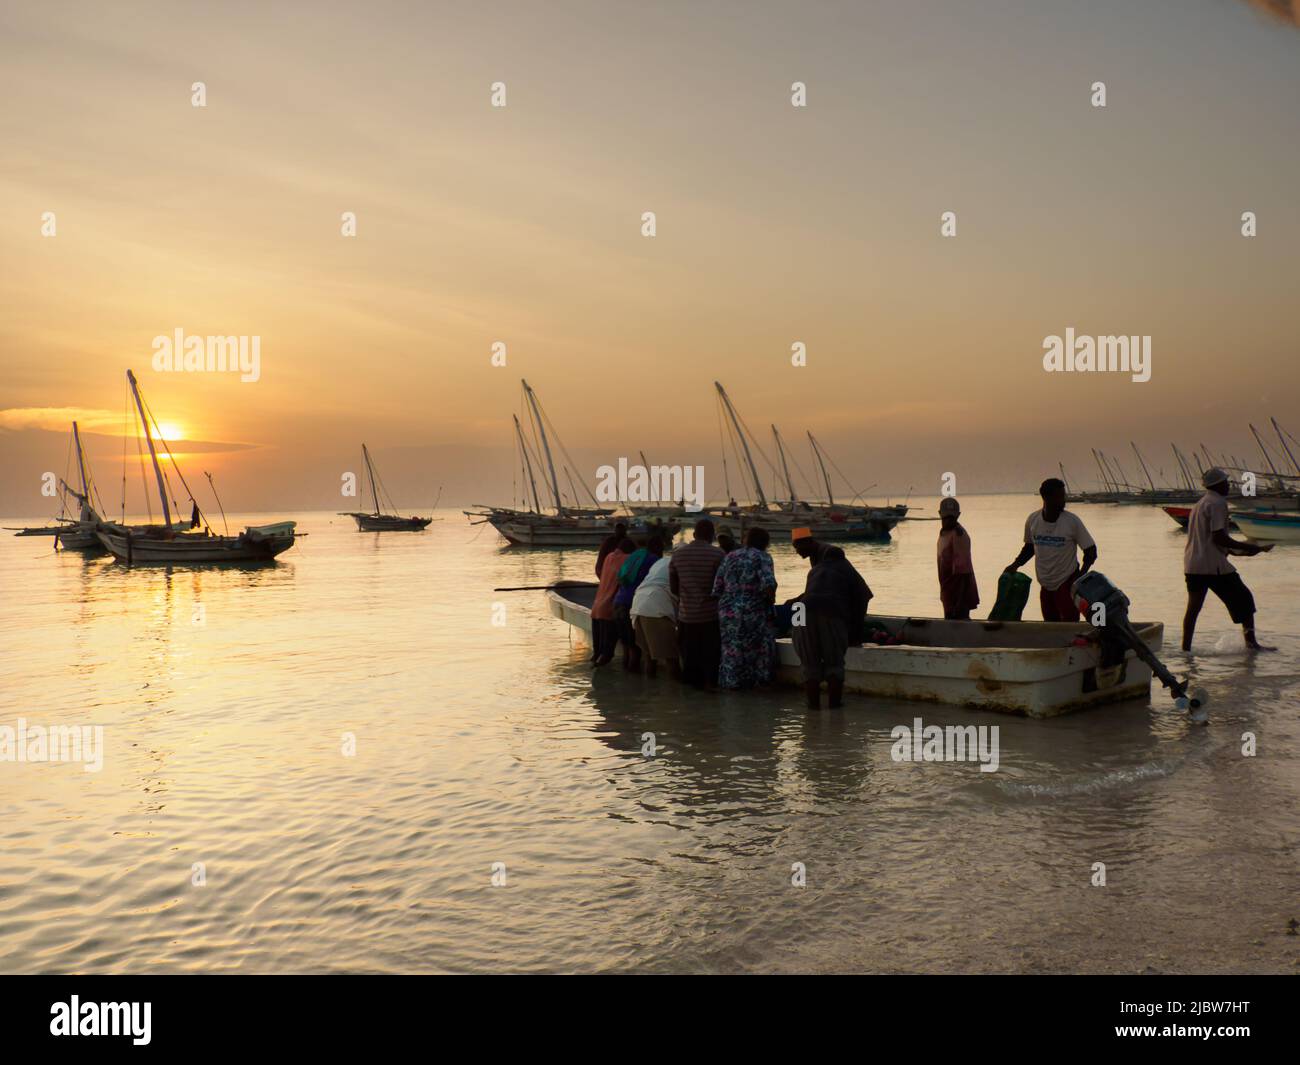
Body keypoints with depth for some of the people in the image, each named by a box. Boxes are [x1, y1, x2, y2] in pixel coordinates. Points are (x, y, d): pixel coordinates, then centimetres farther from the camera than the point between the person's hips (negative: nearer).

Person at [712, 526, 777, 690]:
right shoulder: (762, 557, -4)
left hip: (728, 613, 5)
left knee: (732, 650, 15)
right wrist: (770, 600, -2)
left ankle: (732, 682, 24)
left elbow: (717, 589, 5)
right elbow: (768, 584, -20)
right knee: (756, 649, 11)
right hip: (753, 613, -5)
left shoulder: (730, 557, 10)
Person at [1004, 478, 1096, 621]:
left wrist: (1083, 573, -22)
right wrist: (1015, 565, 0)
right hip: (1045, 585, 4)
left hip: (1068, 583, -4)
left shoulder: (1072, 521, -14)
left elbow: (1090, 550, -7)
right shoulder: (1032, 520, -4)